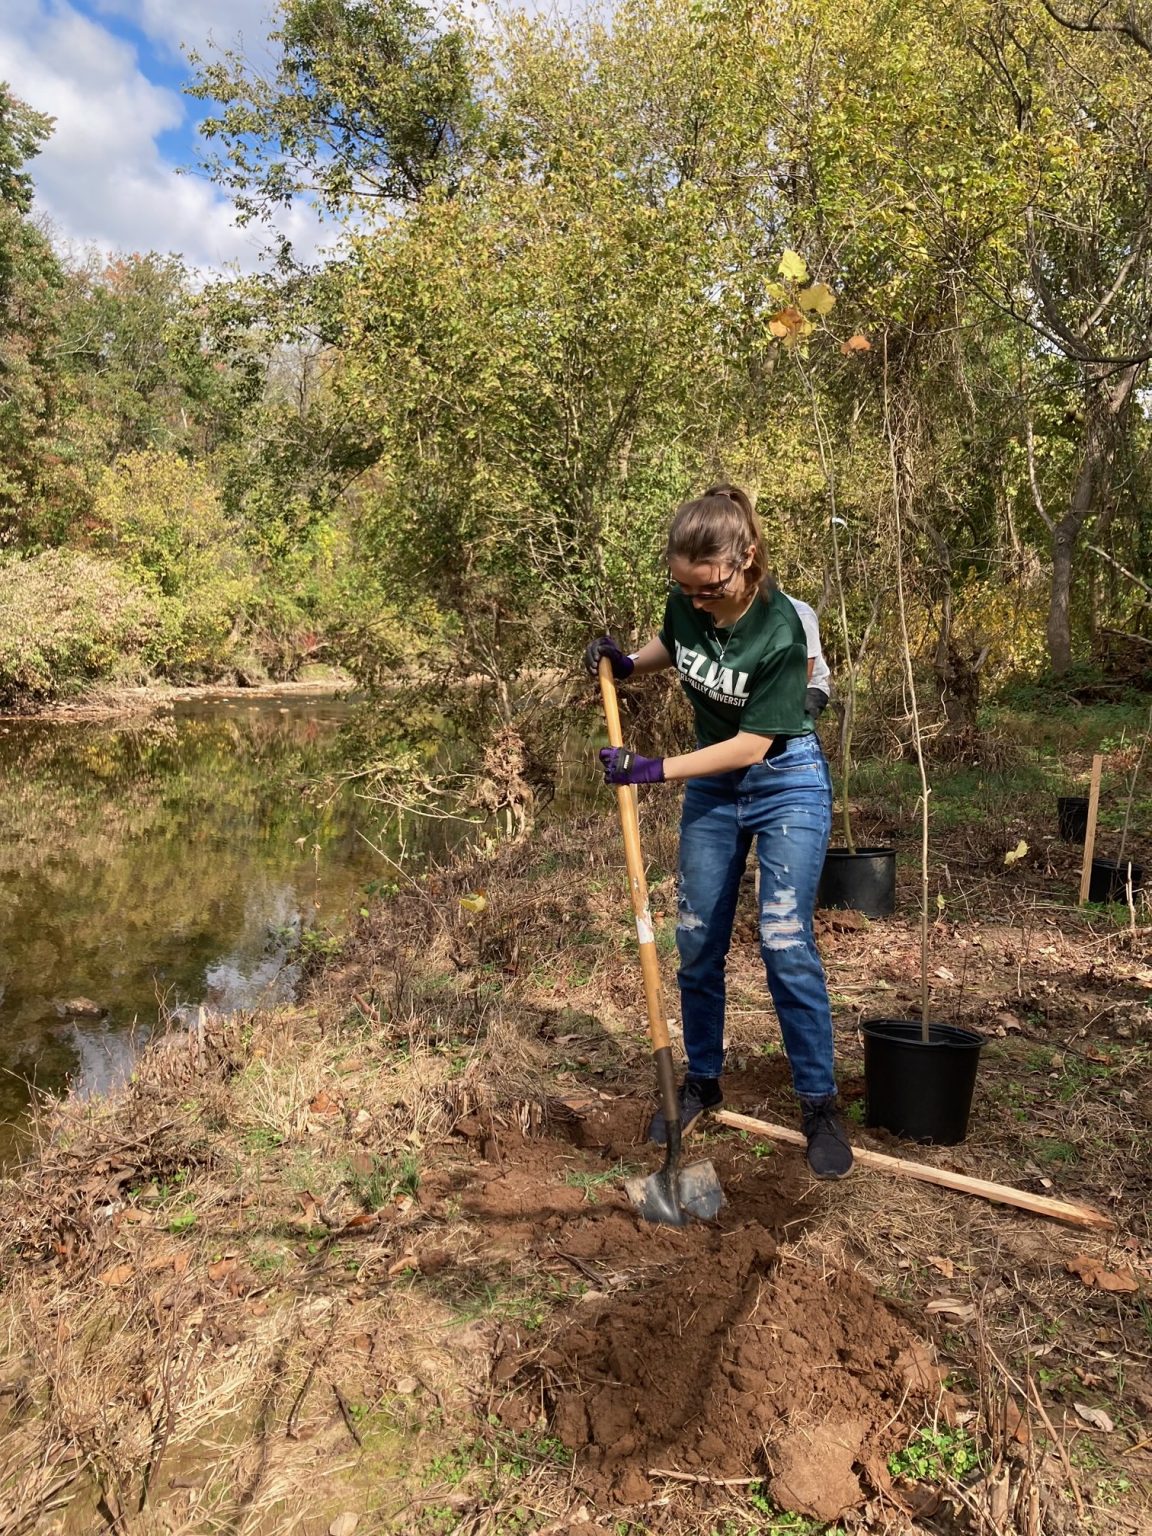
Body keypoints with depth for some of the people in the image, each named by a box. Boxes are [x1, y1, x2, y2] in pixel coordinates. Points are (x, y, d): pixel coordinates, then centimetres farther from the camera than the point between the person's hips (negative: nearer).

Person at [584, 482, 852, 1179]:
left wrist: (653, 770, -26)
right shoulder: (687, 602, -11)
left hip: (786, 782, -6)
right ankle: (703, 1082, 26)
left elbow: (751, 745, -25)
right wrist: (626, 663, -7)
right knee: (698, 941, 9)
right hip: (712, 784, 6)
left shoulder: (781, 630, -28)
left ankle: (820, 1103, 6)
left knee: (786, 943, -10)